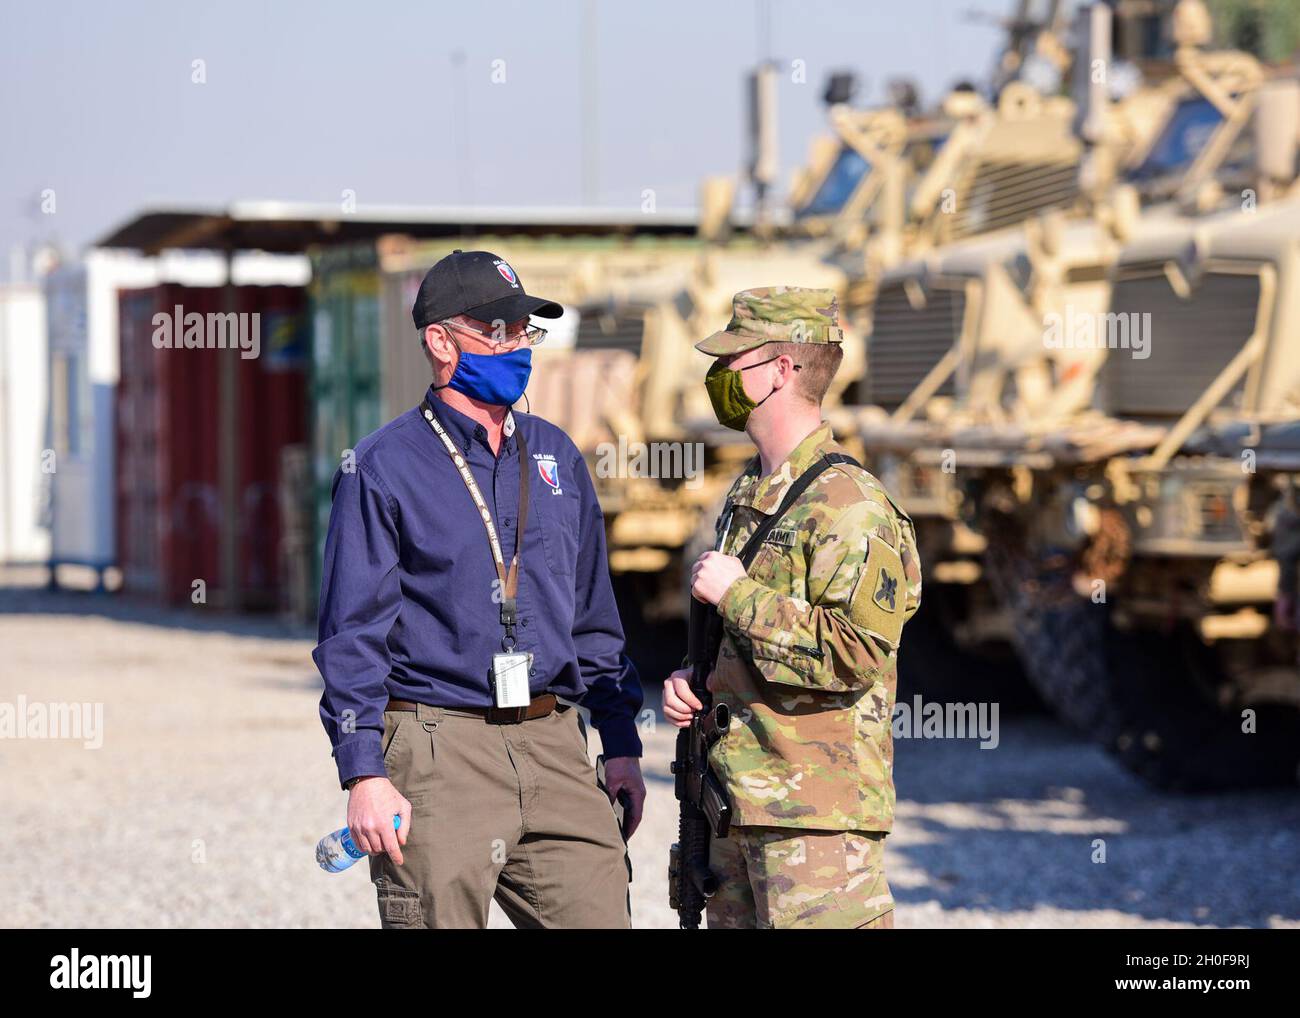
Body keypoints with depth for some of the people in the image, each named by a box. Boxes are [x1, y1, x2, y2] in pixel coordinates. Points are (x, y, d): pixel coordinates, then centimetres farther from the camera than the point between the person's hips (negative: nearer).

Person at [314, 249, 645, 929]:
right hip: (438, 756, -5)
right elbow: (353, 635, -5)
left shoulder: (556, 457, 16)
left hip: (552, 746, 5)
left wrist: (621, 745, 15)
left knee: (599, 915, -3)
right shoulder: (385, 466, -2)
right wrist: (364, 775, -13)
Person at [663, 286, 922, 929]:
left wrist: (737, 594, -17)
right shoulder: (747, 496, 16)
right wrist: (689, 681, 8)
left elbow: (854, 652, -24)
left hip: (815, 814, -9)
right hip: (734, 802, 9)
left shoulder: (851, 508, -14)